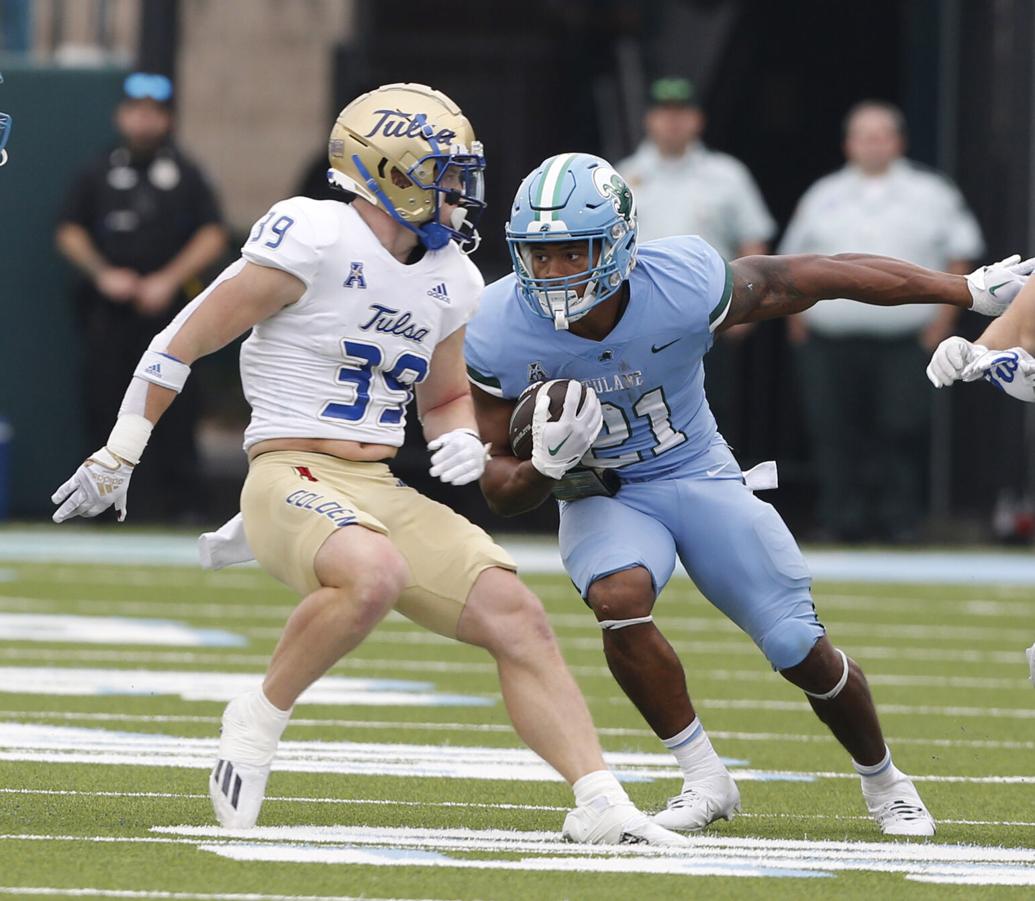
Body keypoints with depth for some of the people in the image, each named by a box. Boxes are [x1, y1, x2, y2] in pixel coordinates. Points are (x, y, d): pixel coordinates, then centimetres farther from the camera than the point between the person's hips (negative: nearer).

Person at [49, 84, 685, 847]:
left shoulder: (449, 279, 10)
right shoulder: (314, 241, -13)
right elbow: (184, 344, -7)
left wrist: (461, 440, 3)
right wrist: (117, 459, -2)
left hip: (385, 495, 7)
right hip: (292, 483, -7)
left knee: (518, 619, -6)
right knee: (375, 577, -37)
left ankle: (601, 807, -3)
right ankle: (260, 721, -15)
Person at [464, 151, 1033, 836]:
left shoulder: (682, 285, -28)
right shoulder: (503, 333, -23)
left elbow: (824, 276, -14)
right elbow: (500, 491, -12)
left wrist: (970, 290, -8)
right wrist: (546, 466, -37)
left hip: (700, 477, 0)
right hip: (602, 497, 0)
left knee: (802, 652, -3)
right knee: (620, 595, -32)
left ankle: (882, 779, 28)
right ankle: (705, 780, -13)